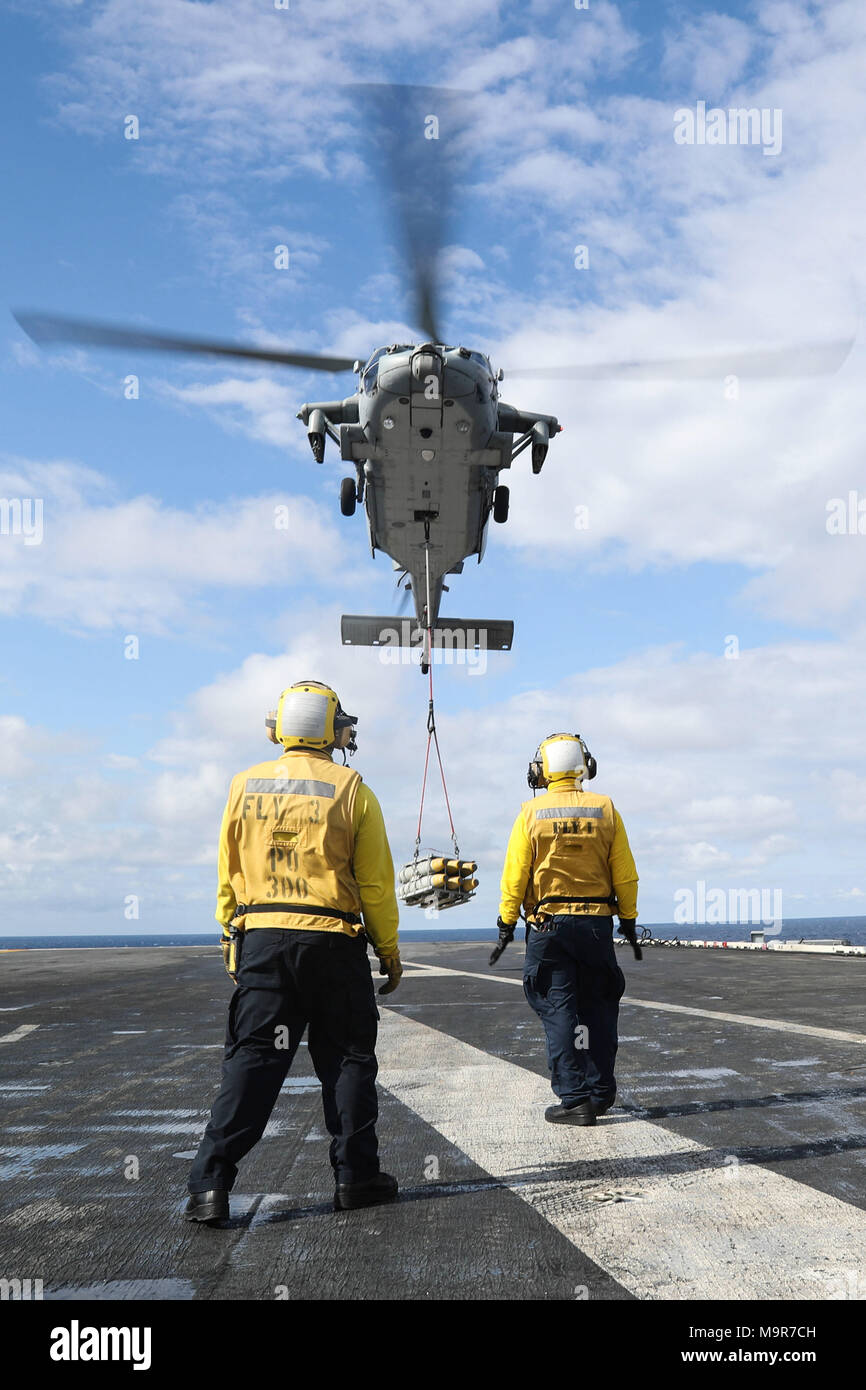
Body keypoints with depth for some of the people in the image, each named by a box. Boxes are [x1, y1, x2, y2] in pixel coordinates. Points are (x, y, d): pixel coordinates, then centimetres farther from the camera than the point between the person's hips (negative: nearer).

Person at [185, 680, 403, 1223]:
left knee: (252, 1057, 6)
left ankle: (211, 1182, 1)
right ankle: (356, 1176, 17)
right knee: (347, 1059, 11)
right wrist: (389, 950, 7)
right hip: (333, 943, -2)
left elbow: (228, 873, 8)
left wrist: (232, 935, 17)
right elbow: (376, 882, -2)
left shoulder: (246, 785, 4)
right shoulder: (351, 790, -4)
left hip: (261, 939, 2)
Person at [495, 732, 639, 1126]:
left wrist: (506, 924, 3)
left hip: (548, 924, -2)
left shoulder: (531, 814, -4)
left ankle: (574, 1099, 0)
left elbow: (515, 876, -5)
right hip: (597, 924, 3)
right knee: (597, 1009, 14)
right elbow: (625, 875, 3)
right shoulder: (606, 810, 1)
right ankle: (600, 1093, 20)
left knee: (559, 1011, 1)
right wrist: (628, 920, 12)